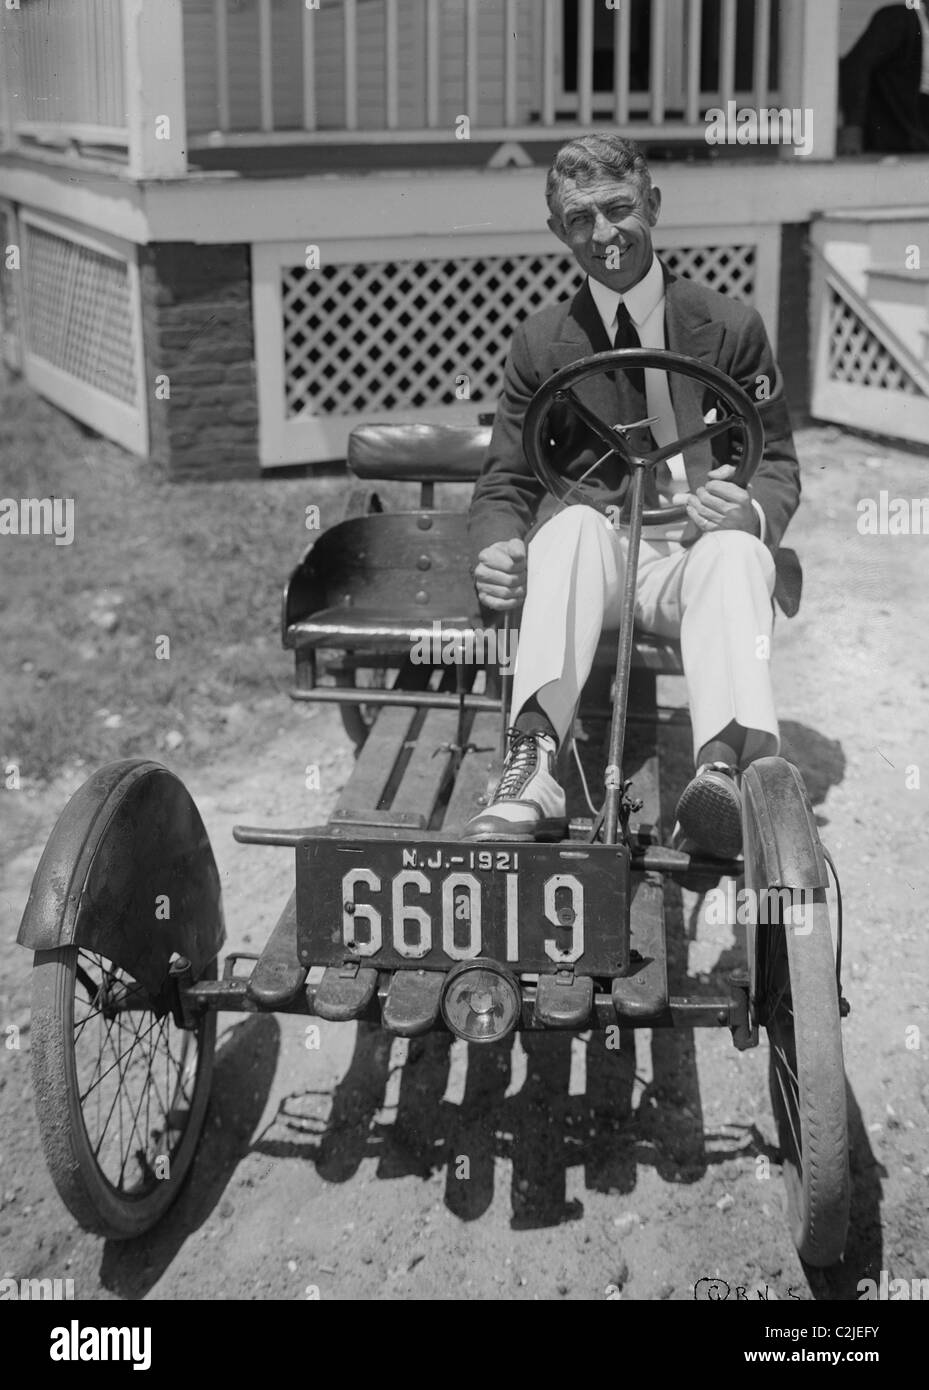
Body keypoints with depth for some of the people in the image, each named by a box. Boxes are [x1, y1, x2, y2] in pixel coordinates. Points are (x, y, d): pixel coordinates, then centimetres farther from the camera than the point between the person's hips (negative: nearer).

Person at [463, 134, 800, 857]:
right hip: (589, 555, 1)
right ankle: (533, 769, -50)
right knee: (573, 520, -33)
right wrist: (497, 551, -19)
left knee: (738, 549, -34)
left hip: (694, 557, 0)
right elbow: (504, 483, 6)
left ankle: (724, 765, -57)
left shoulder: (732, 326, 5)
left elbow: (779, 468, 6)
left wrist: (748, 511, -20)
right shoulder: (541, 342, 8)